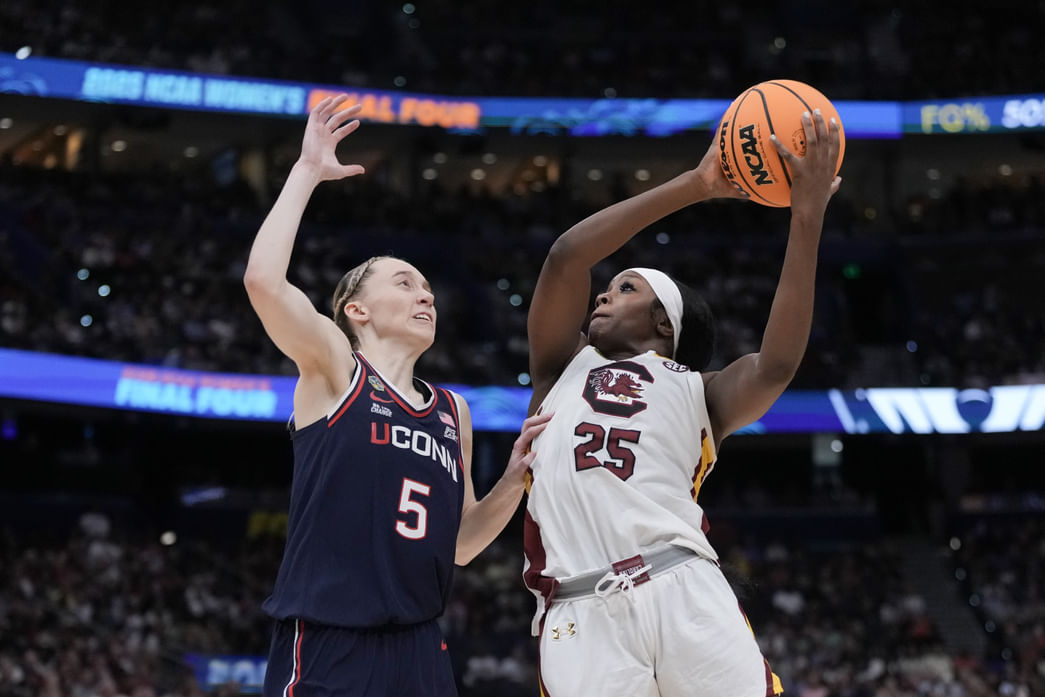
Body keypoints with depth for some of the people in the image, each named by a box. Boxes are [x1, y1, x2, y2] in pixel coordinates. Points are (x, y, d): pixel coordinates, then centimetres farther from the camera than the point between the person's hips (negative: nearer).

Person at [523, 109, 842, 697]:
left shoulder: (697, 392, 21)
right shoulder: (564, 367, 25)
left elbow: (776, 366, -1)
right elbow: (567, 256, 9)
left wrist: (808, 216, -4)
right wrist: (695, 187, 6)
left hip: (683, 593, 0)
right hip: (581, 615, 1)